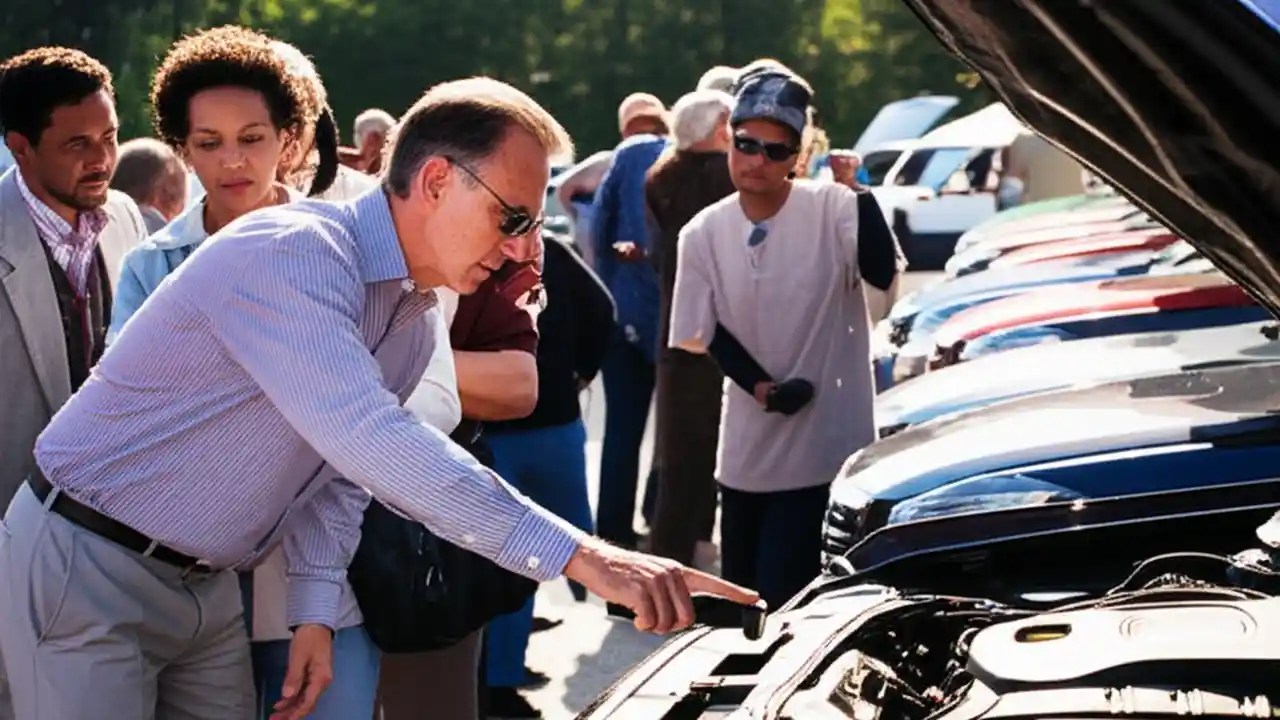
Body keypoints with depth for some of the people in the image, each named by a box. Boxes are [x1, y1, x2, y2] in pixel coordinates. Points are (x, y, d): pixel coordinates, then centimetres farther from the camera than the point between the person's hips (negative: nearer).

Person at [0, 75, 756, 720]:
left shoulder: (413, 318, 4)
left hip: (205, 584, 8)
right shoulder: (290, 254, -26)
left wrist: (315, 612, -4)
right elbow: (370, 439, -38)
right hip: (87, 565, -8)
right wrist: (578, 555, -42)